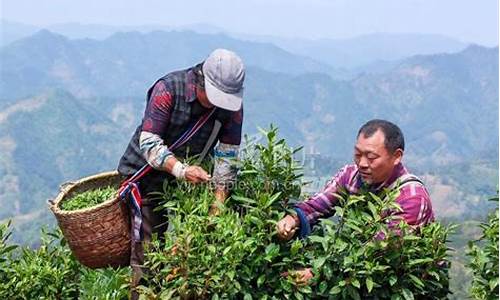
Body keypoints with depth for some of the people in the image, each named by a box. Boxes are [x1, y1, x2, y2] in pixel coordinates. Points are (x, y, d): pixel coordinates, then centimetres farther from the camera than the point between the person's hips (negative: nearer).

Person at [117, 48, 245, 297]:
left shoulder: (233, 106, -11)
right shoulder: (168, 90, -24)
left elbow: (227, 155, -8)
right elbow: (149, 143, -27)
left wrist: (219, 201, -17)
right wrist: (180, 169, -42)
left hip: (189, 181, 4)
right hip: (147, 173, -4)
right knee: (145, 247, -7)